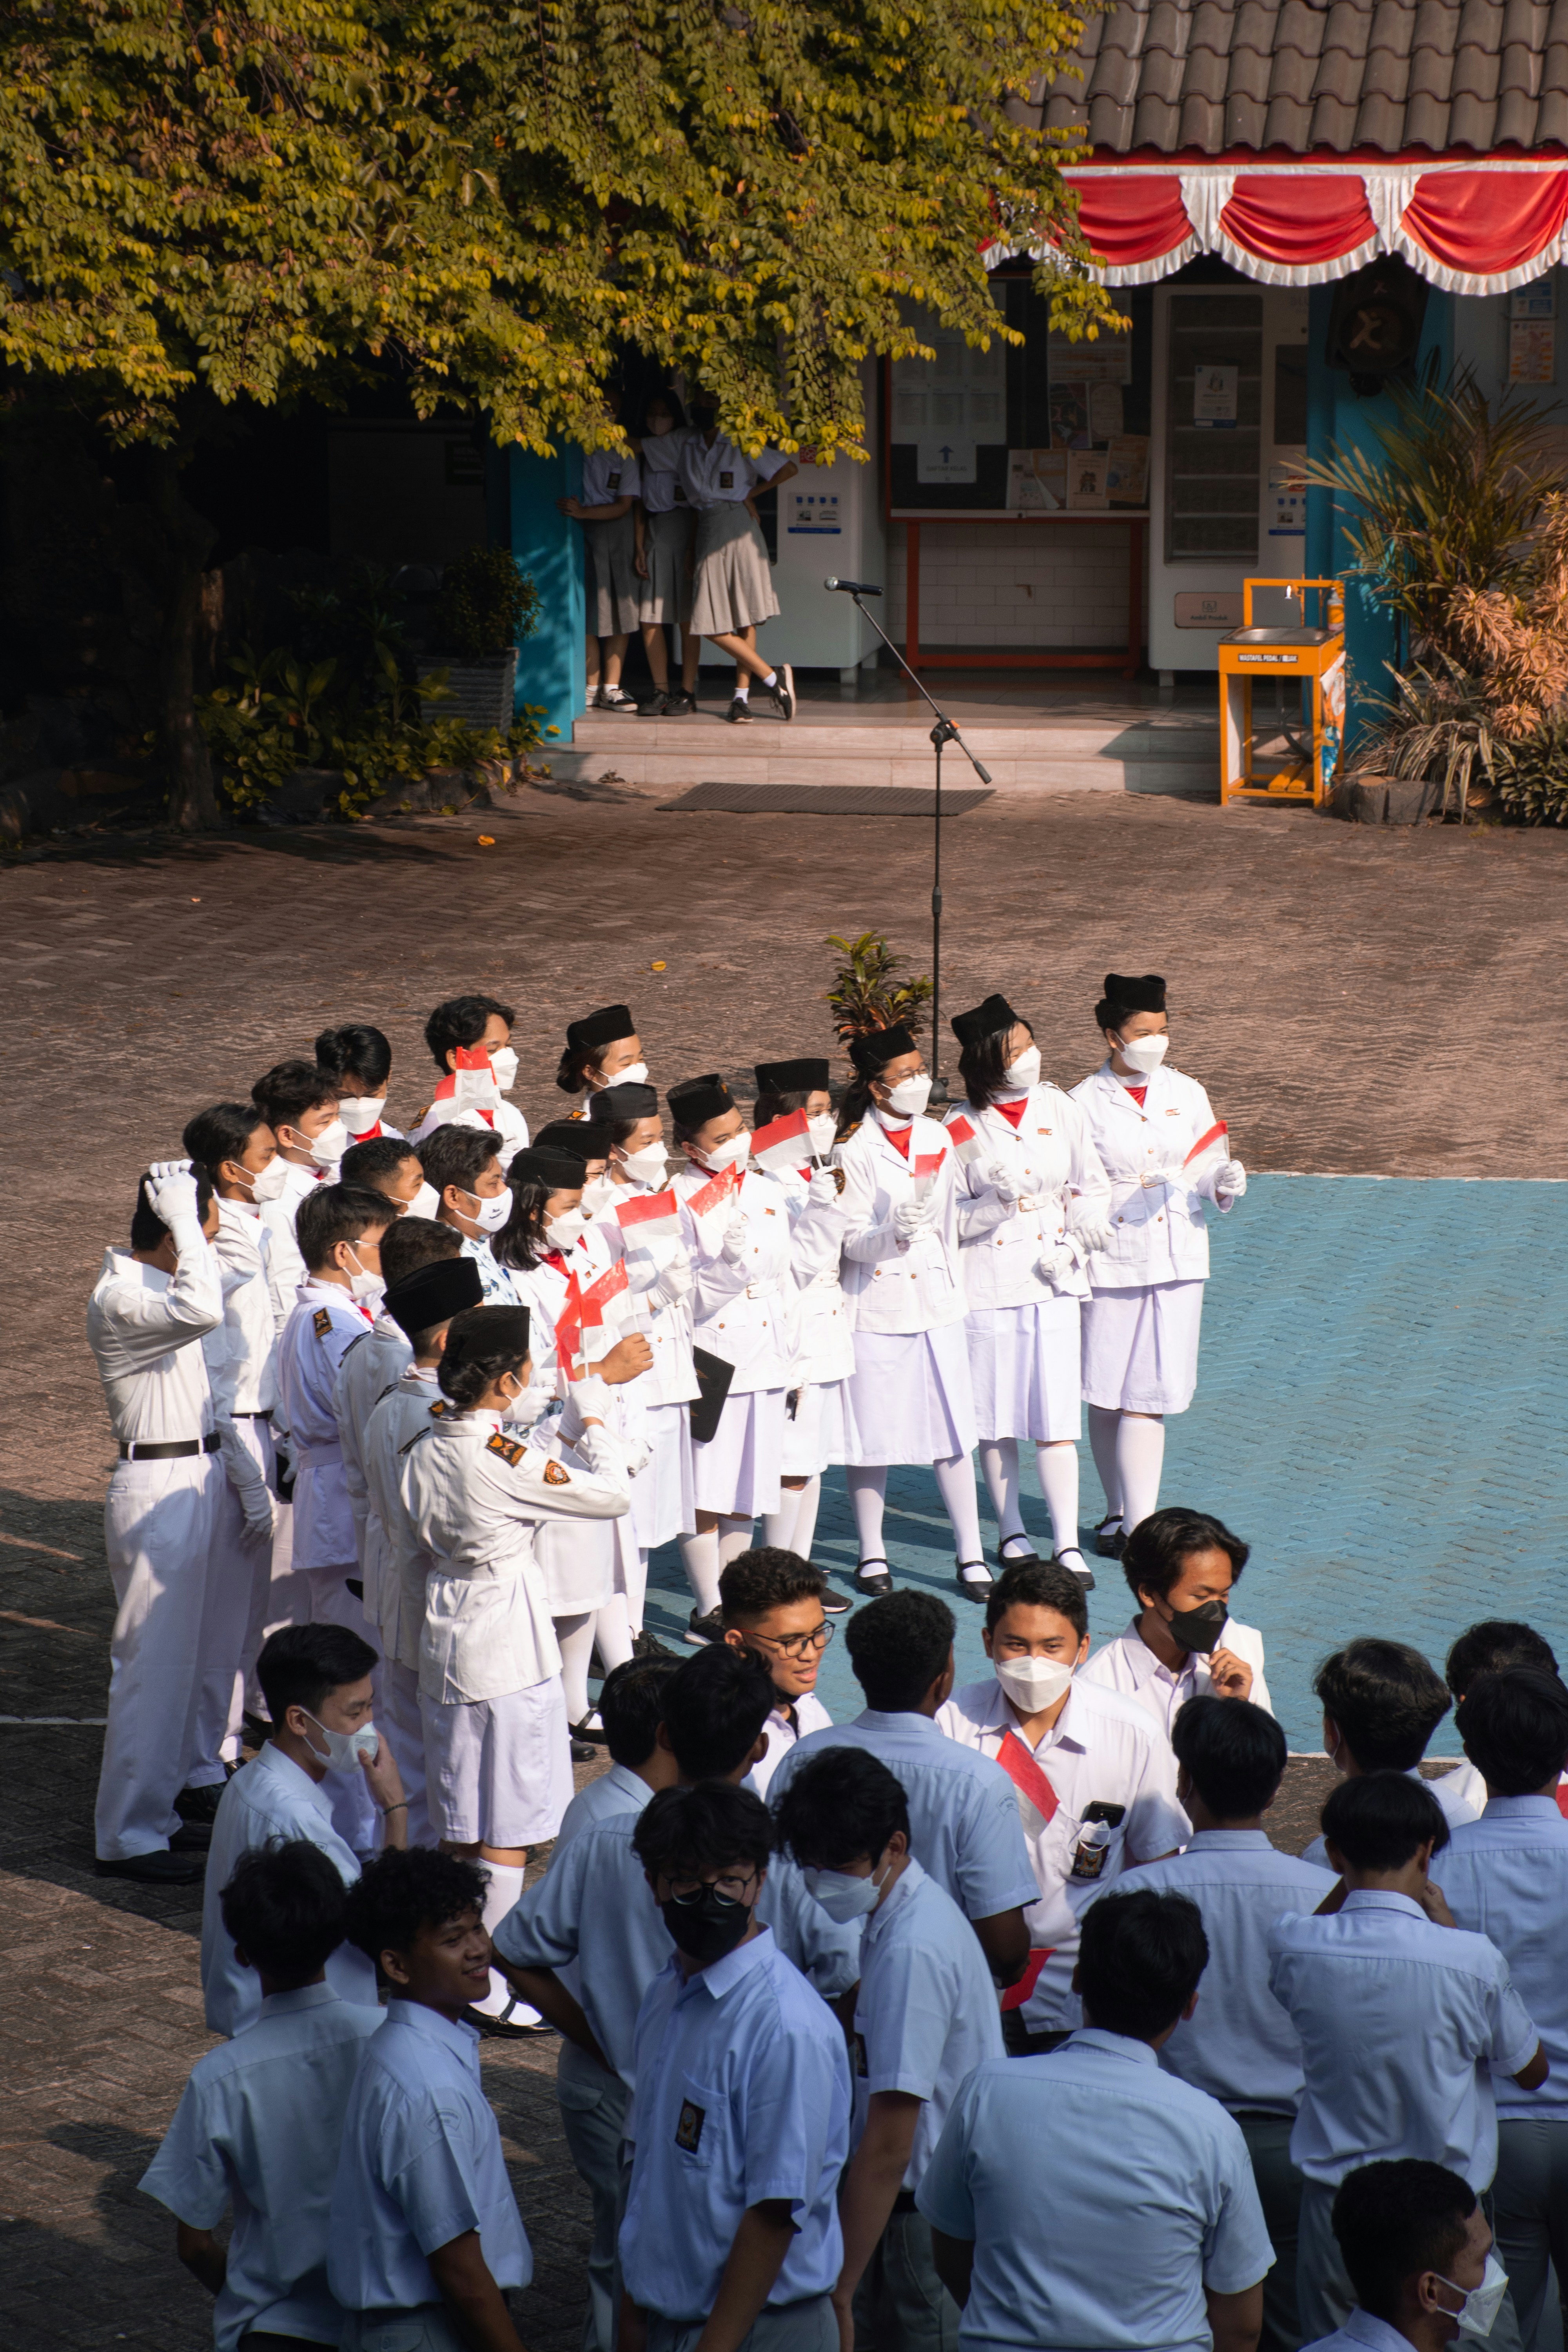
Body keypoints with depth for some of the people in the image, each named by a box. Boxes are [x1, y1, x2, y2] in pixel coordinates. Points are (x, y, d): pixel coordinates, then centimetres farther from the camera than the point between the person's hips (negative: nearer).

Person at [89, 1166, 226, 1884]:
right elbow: (203, 1311, -40)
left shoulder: (155, 1284, 10)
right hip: (156, 1490, -10)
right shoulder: (118, 1300, -20)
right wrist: (183, 1216, -31)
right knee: (152, 1662, -4)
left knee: (180, 1657, 17)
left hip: (194, 1480, 10)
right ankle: (128, 1835, 4)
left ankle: (157, 1811, 28)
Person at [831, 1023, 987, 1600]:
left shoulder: (937, 1138, 7)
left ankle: (971, 1556, 8)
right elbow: (853, 1240, -13)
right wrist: (896, 1233, -30)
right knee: (873, 1433, 3)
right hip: (876, 1300, -4)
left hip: (935, 1296, 4)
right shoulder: (854, 1150, -10)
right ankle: (871, 1556, 17)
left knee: (952, 1429, 2)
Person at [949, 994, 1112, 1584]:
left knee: (1056, 1421, -4)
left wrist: (1072, 1244, -5)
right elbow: (946, 1215, -4)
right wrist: (993, 1203, -21)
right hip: (987, 1282, -1)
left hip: (1052, 1281, 1)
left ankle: (1067, 1544, -2)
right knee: (995, 1420, 7)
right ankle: (1010, 1532, 23)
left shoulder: (1061, 1110, 3)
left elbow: (1092, 1188, 10)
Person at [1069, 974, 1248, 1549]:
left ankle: (1136, 1521, 5)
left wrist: (1225, 1182, -11)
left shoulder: (1186, 1093, 8)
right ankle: (1119, 1513, 13)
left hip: (1178, 1260, 2)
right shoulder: (1085, 1102, -2)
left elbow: (1211, 1169, 9)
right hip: (1111, 1259, -2)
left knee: (1152, 1394, -1)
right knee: (1108, 1398, 3)